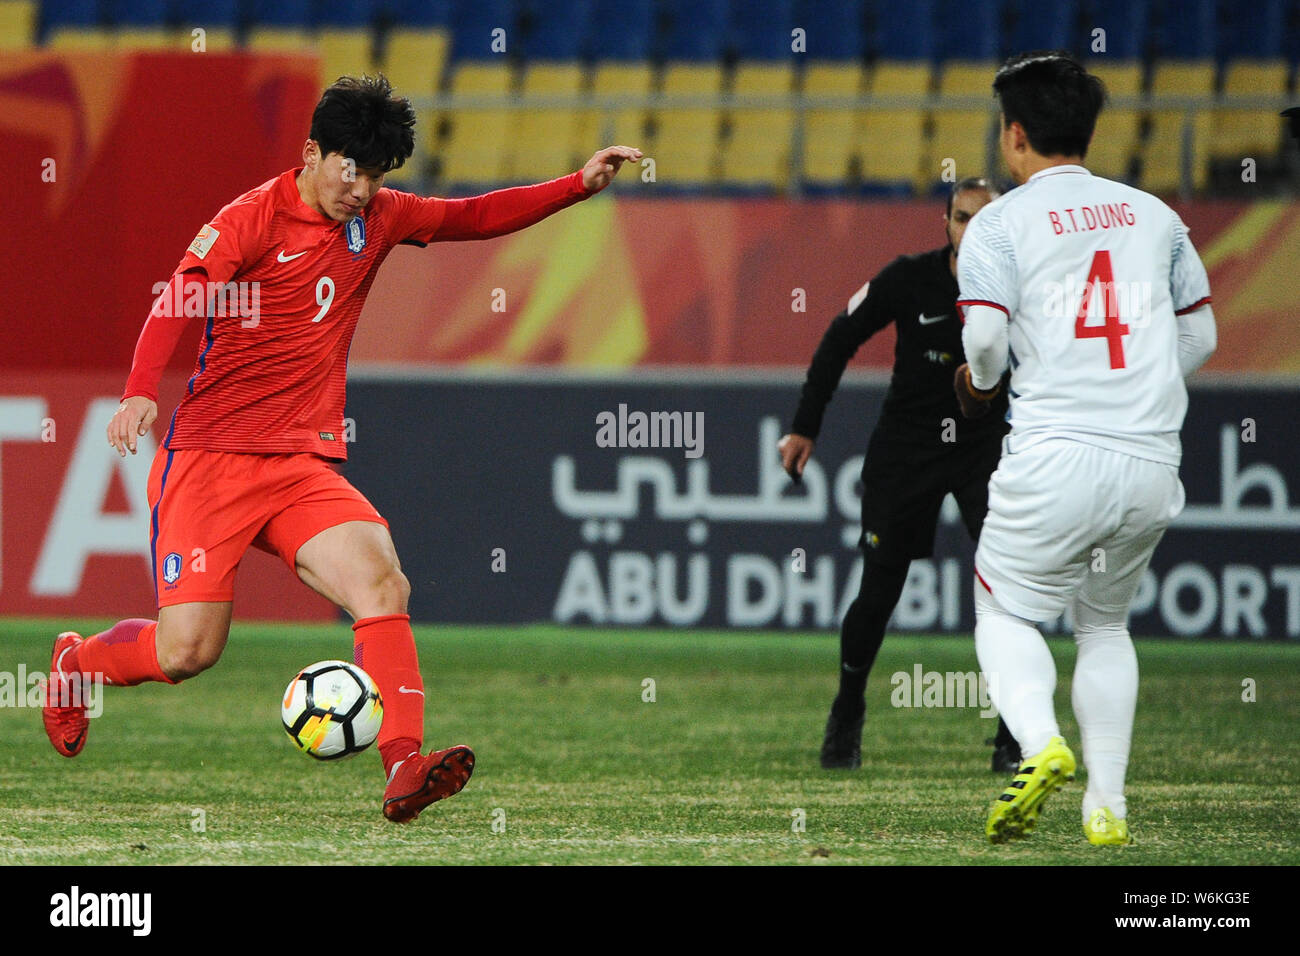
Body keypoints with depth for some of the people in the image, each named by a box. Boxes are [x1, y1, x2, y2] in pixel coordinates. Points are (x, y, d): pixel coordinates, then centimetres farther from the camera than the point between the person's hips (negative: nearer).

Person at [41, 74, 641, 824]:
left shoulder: (378, 218, 11)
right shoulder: (254, 218, -8)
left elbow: (475, 217, 23)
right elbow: (176, 303, -17)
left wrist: (580, 186, 13)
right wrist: (142, 391, -34)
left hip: (304, 467, 5)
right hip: (211, 457, -5)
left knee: (381, 584, -22)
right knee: (187, 651, -9)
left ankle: (404, 768, -30)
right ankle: (76, 663, 23)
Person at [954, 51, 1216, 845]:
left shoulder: (1000, 222, 1)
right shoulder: (1154, 214, 15)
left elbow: (985, 335, -11)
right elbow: (1201, 337, 16)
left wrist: (980, 382, 11)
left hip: (1055, 454, -4)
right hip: (1155, 465, 4)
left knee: (1006, 610, 10)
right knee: (1105, 623, 22)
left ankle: (1040, 743, -18)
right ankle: (1108, 804, 14)